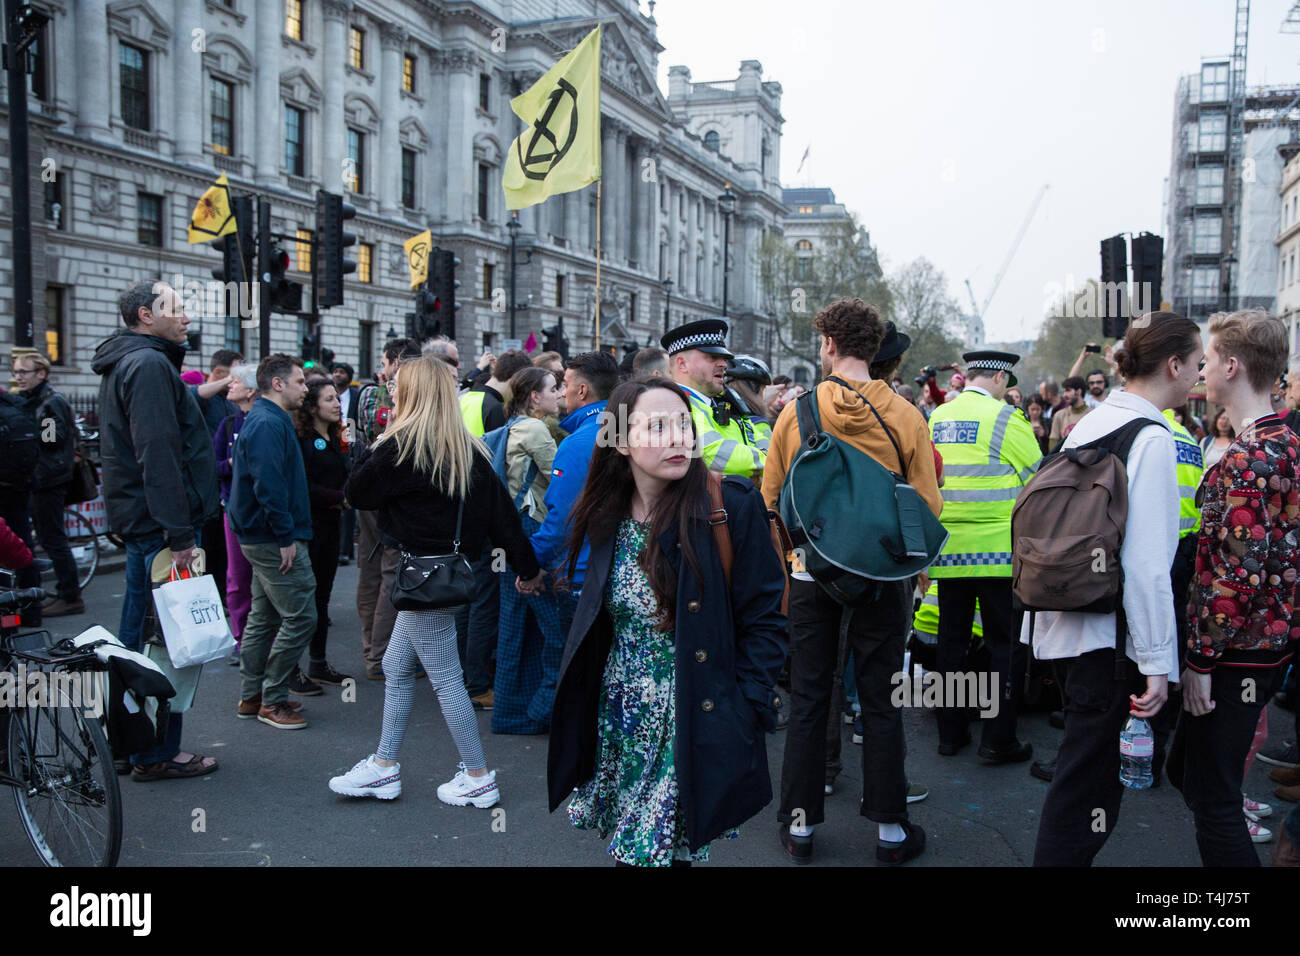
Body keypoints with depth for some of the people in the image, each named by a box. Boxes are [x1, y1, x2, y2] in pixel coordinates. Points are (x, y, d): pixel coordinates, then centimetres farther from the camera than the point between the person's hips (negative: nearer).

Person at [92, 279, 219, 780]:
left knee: (138, 634, 17)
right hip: (159, 522, -11)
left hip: (138, 522, 11)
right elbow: (158, 454, -23)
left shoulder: (126, 364, 19)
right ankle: (157, 754, 4)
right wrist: (179, 533, -24)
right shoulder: (149, 364, -15)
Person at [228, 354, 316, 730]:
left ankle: (251, 697, 25)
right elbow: (269, 485, -25)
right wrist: (286, 536, -22)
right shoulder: (269, 424, -17)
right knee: (300, 617, -6)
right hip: (275, 540, -11)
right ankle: (272, 700, 2)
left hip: (264, 539, 11)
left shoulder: (264, 419, 17)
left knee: (264, 617, 16)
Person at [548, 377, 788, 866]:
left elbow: (765, 620, -10)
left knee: (659, 851, 0)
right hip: (618, 720, 5)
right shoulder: (609, 516, 2)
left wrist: (744, 711, -13)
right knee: (628, 847, 12)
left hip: (695, 726, -4)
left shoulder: (732, 505, -13)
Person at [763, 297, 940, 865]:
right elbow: (927, 504, -6)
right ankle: (890, 829, 19)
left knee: (808, 700, 11)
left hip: (811, 573, 1)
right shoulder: (904, 416, -8)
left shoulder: (797, 412, -7)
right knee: (880, 701, 10)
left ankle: (800, 824, 20)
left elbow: (770, 496, -1)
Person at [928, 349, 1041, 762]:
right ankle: (998, 739, 6)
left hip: (947, 548, 6)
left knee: (952, 639, 13)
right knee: (1006, 643, 4)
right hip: (996, 549, -5)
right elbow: (1038, 476, -3)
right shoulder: (1005, 418, -9)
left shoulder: (937, 417, 8)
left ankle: (950, 732, 20)